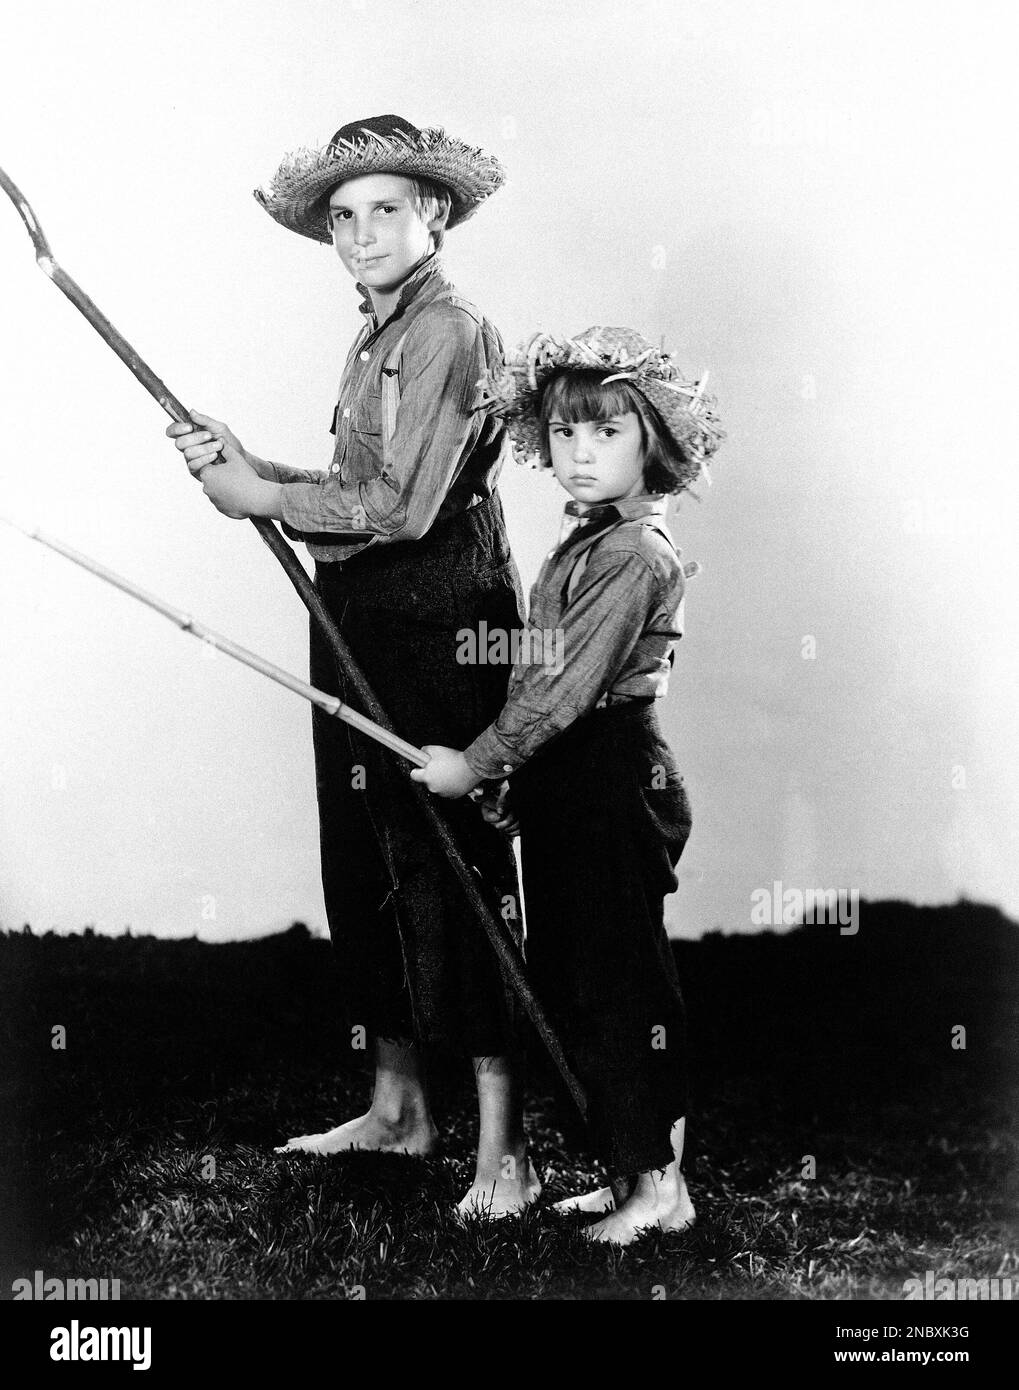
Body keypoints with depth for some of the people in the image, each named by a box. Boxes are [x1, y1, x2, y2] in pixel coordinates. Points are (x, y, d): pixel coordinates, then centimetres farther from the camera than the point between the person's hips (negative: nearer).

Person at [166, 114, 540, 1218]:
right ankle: (396, 1106, 28)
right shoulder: (375, 337, 18)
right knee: (365, 867, 14)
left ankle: (502, 1145, 1)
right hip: (360, 625, 9)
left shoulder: (450, 331, -11)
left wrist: (262, 498, -9)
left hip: (438, 624, -9)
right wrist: (246, 466, 3)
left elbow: (402, 506, -19)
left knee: (451, 870, -7)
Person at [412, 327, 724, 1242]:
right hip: (566, 787, 10)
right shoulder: (579, 546, 14)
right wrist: (516, 780, 12)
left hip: (615, 782, -10)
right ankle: (627, 1172, 24)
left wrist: (476, 762, -14)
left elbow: (569, 687, -20)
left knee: (622, 983, -2)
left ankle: (661, 1184, 9)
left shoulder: (636, 553, -16)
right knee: (573, 984, 13)